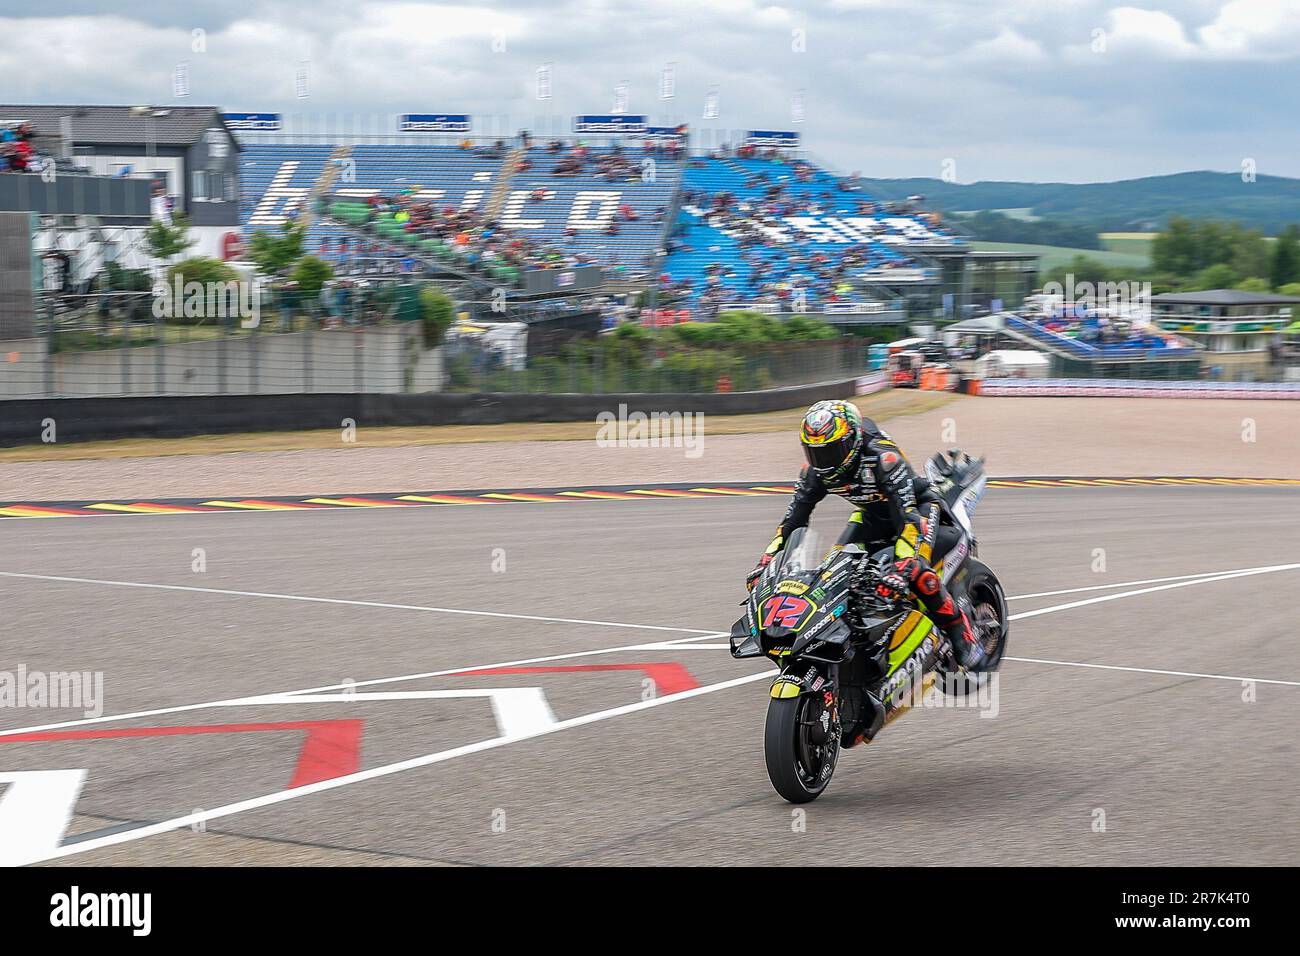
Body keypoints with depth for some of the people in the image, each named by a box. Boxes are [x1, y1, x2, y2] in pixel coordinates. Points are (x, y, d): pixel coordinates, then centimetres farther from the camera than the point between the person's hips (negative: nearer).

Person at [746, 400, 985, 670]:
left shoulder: (883, 458, -36)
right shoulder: (816, 470, -15)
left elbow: (908, 517, -43)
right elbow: (795, 516, -8)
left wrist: (902, 568, -54)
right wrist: (766, 562, -17)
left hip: (915, 506, -7)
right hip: (873, 516, 7)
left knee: (915, 572, -32)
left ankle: (964, 635, -16)